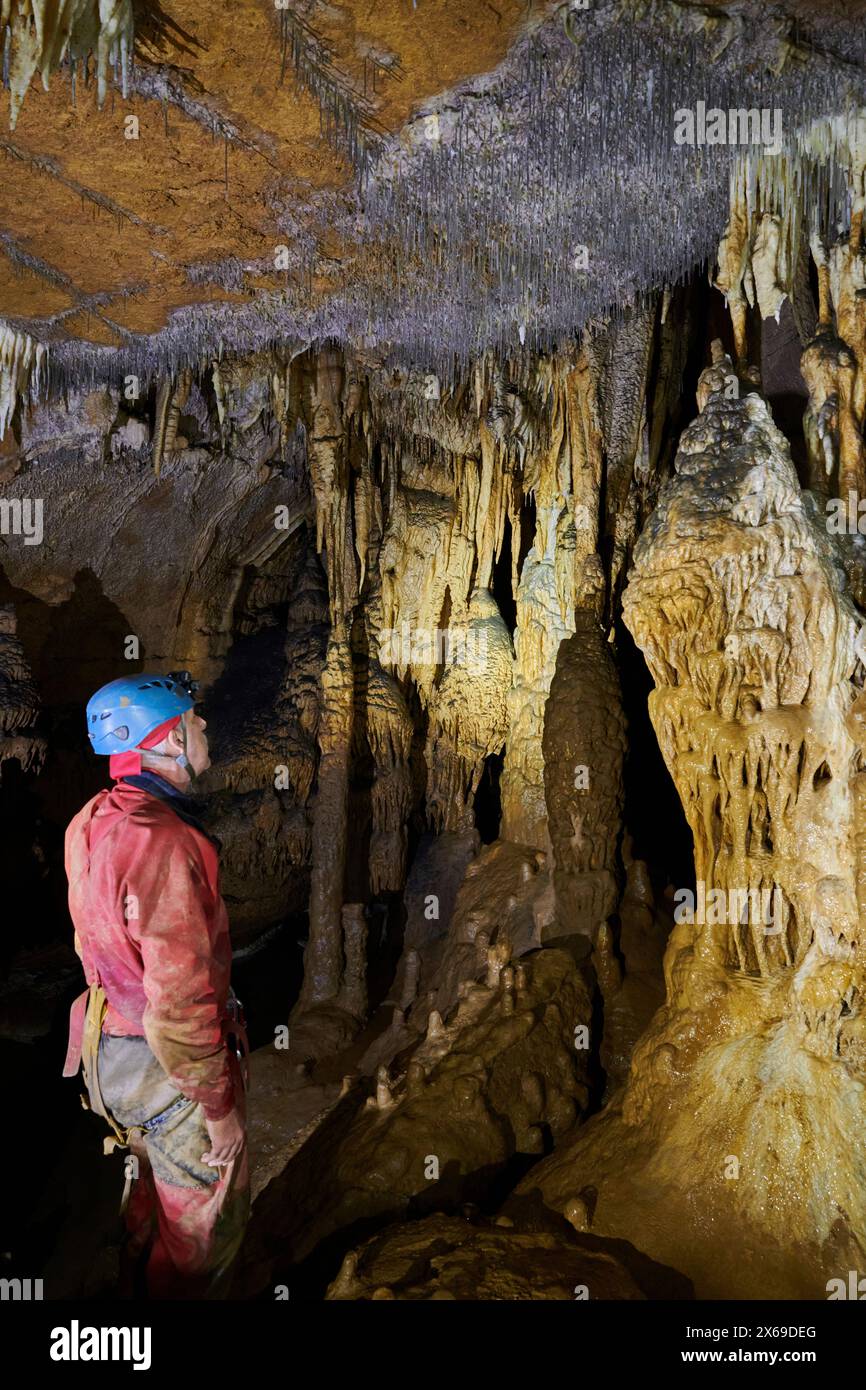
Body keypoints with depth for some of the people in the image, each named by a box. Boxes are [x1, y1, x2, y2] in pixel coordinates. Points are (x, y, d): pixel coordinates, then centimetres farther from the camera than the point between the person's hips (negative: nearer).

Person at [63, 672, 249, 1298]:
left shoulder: (96, 821, -2)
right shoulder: (164, 844, -31)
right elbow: (181, 1002, -30)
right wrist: (218, 1107, -20)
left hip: (110, 1051, 9)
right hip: (170, 1068, -9)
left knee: (151, 1188, 30)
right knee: (206, 1222, 13)